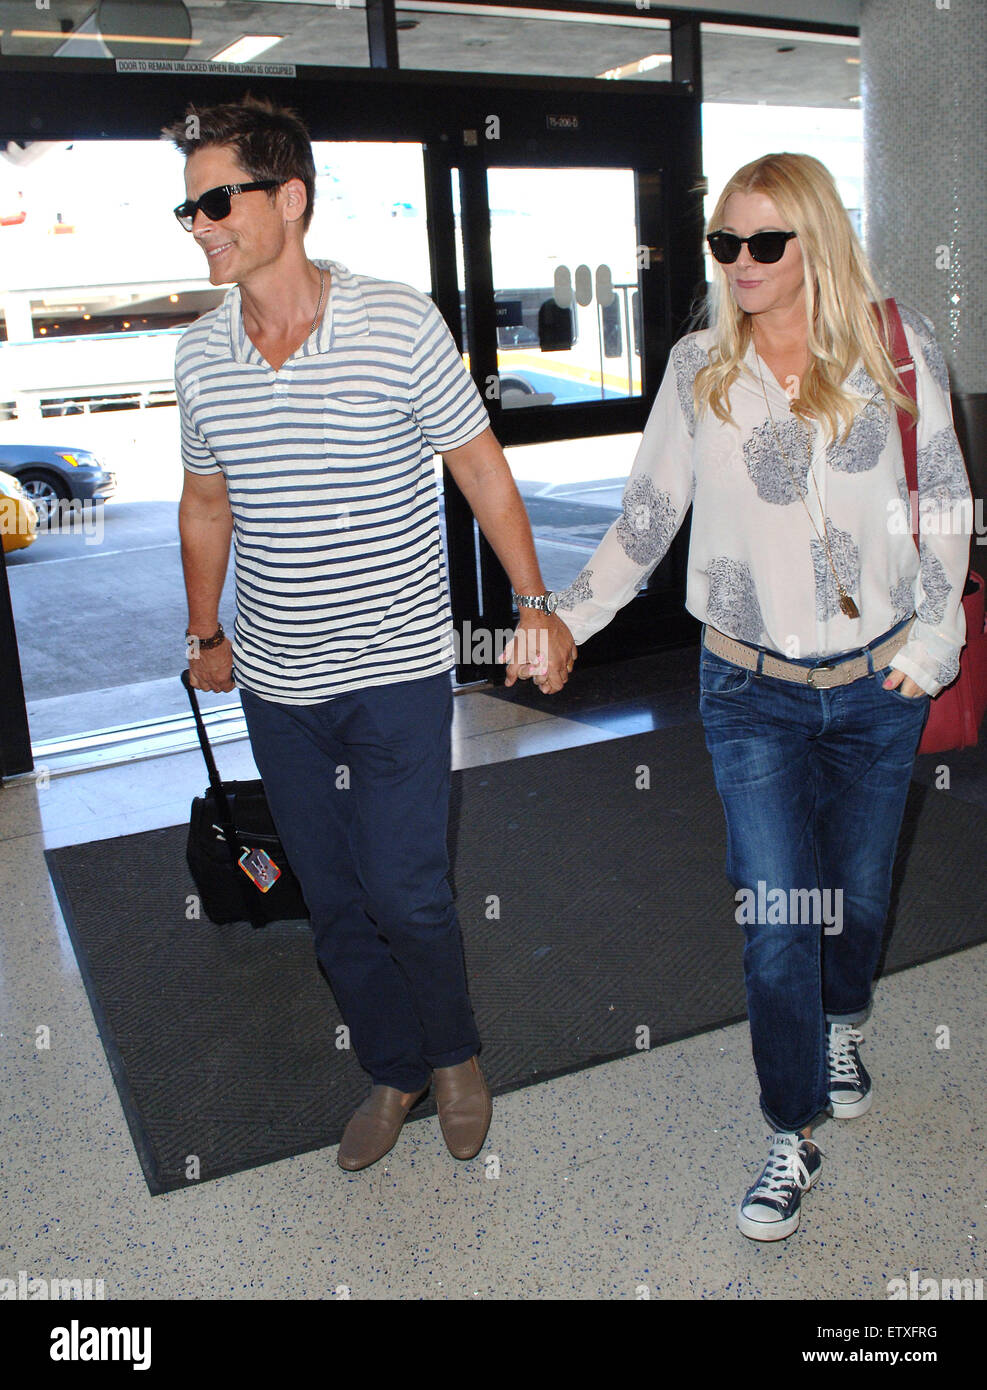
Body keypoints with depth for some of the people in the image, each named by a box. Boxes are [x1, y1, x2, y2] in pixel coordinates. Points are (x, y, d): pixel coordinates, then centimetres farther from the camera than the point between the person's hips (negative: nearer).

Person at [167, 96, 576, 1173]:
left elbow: (480, 467, -2)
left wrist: (535, 604, -4)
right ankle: (392, 1071, 35)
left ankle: (454, 1054, 28)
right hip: (276, 686, 4)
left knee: (405, 895, -2)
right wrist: (205, 636, 22)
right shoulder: (199, 355, 2)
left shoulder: (399, 324, -11)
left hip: (397, 674, -4)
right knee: (333, 903, 13)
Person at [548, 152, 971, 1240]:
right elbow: (644, 523, 3)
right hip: (752, 689, -1)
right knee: (775, 919, -1)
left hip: (879, 681, 1)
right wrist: (566, 617, -5)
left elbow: (944, 498, 7)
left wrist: (935, 634, 1)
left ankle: (843, 1026, 50)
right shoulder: (699, 370, 0)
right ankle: (794, 1136, 18)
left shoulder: (897, 349, -1)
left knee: (857, 892, 16)